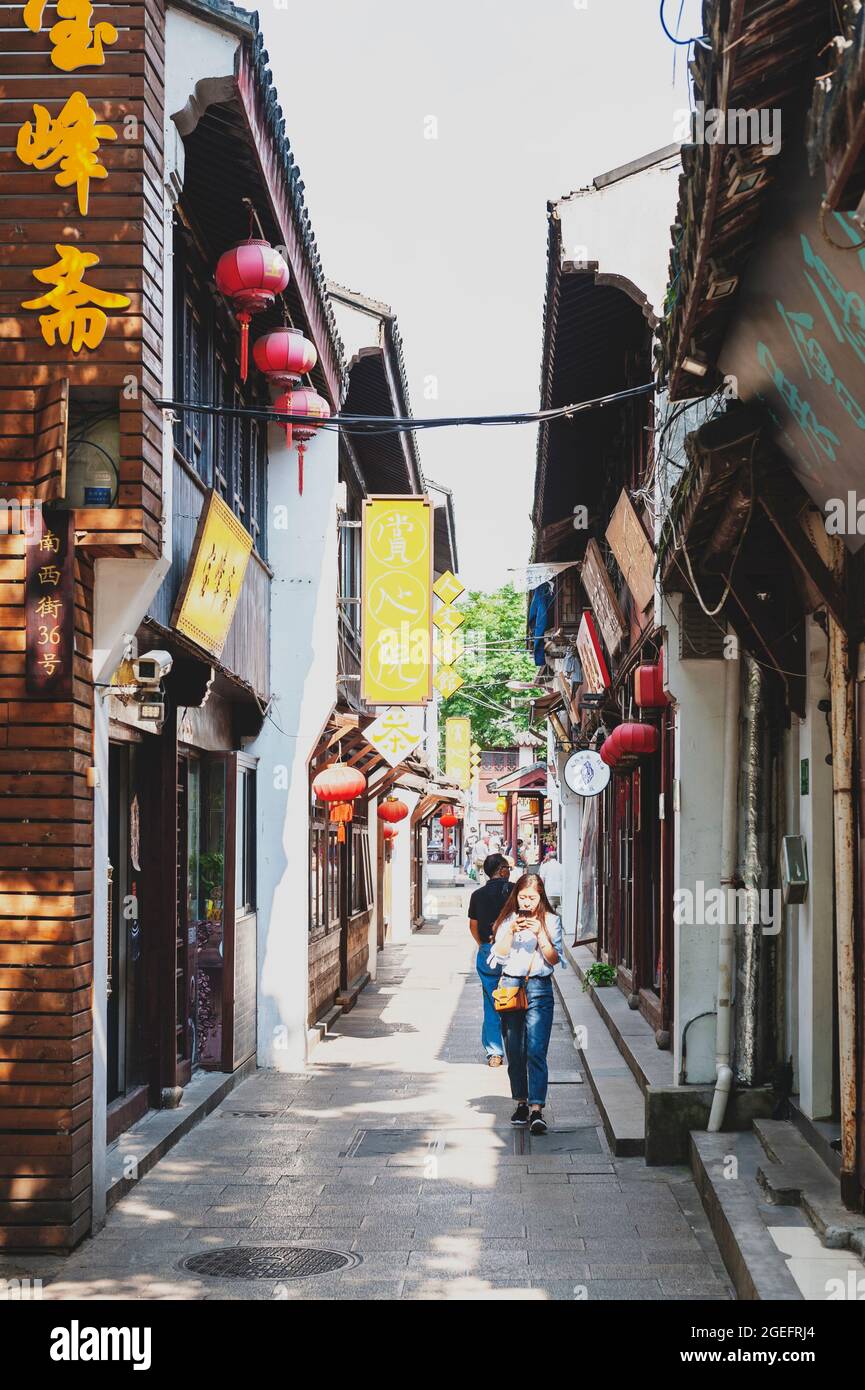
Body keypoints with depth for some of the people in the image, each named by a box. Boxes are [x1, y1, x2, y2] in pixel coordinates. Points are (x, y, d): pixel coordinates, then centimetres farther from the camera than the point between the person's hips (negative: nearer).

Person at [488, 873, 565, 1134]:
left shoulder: (550, 921, 4)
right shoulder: (507, 920, 7)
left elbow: (554, 959, -1)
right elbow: (498, 956, 1)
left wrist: (539, 933, -13)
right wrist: (511, 932, -12)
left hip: (539, 988, -2)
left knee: (536, 1051, -12)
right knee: (514, 1051, 8)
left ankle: (536, 1110, -16)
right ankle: (521, 1102, 21)